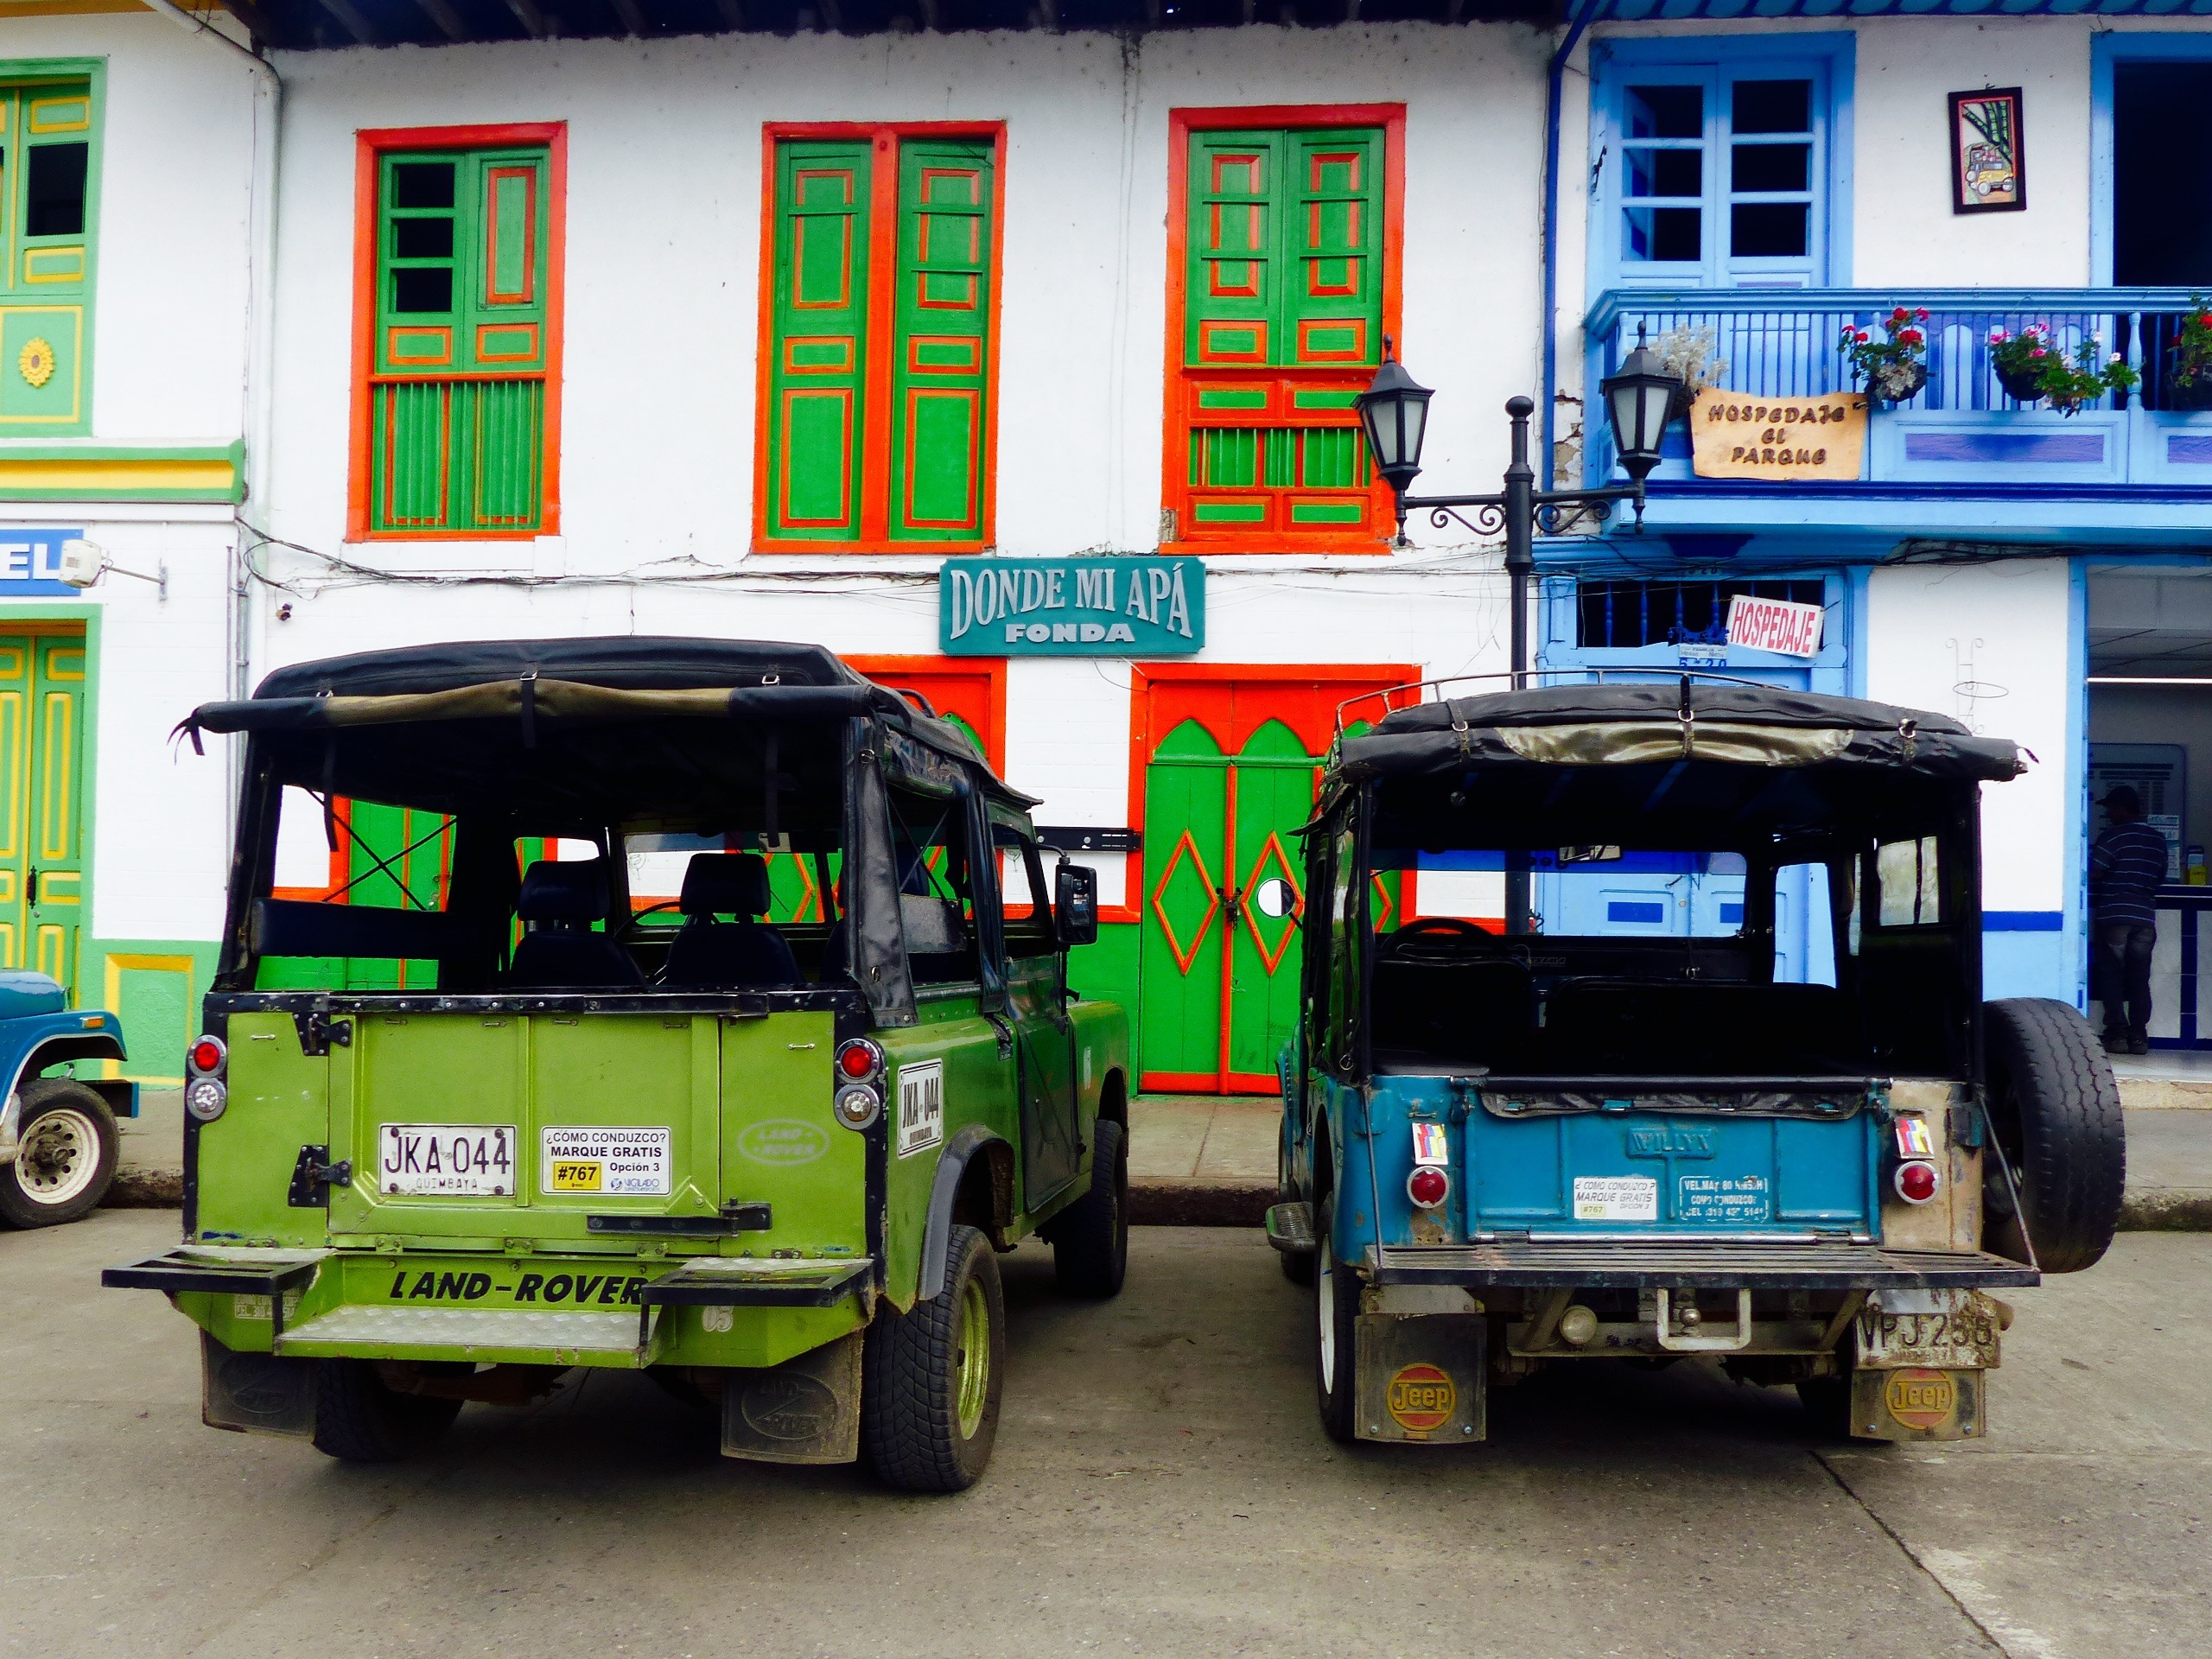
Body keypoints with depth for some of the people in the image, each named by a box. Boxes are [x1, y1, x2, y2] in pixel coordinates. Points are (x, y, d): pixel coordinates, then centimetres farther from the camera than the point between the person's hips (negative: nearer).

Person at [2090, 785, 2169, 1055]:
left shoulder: (2114, 835, -8)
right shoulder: (2158, 839, 11)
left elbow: (2094, 873, -13)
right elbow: (2161, 877, 18)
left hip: (2113, 915, -5)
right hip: (2145, 916, 5)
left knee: (2111, 977, 1)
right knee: (2140, 980, 7)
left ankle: (2117, 1034, -4)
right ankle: (2138, 1037, 3)